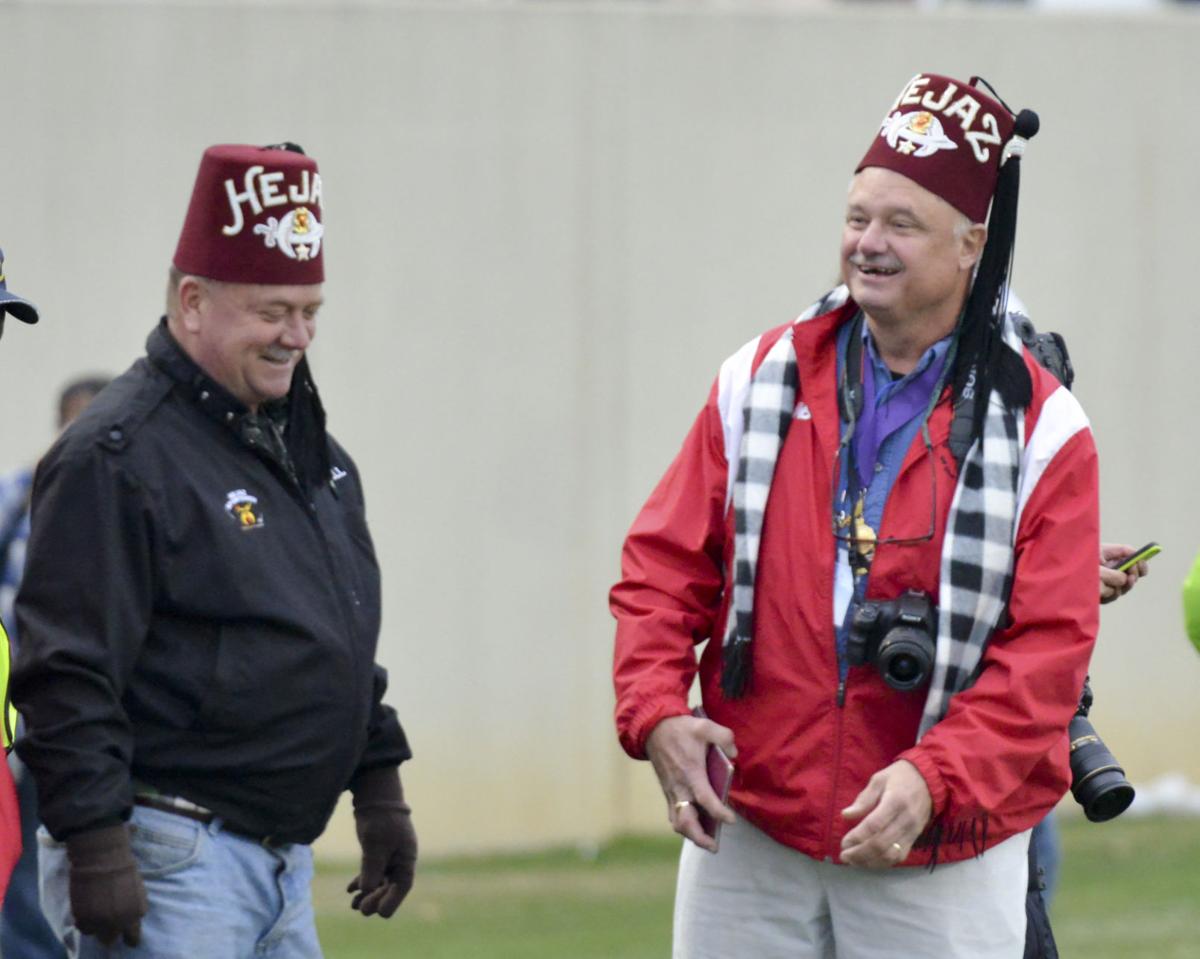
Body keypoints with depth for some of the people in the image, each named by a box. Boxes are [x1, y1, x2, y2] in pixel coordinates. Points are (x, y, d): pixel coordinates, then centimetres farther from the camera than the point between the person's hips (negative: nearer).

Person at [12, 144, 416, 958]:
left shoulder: (310, 450, 17)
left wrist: (380, 790, 24)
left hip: (284, 856, 9)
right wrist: (95, 849, -22)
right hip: (166, 862, -9)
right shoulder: (119, 455, -13)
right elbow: (67, 674, -17)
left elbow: (346, 640, 27)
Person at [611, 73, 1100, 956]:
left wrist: (933, 778, -23)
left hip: (943, 860, -2)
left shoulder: (1042, 428, -3)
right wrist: (656, 711, -11)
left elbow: (1049, 648, -9)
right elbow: (664, 567, 7)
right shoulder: (760, 380, 6)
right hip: (748, 845, 3)